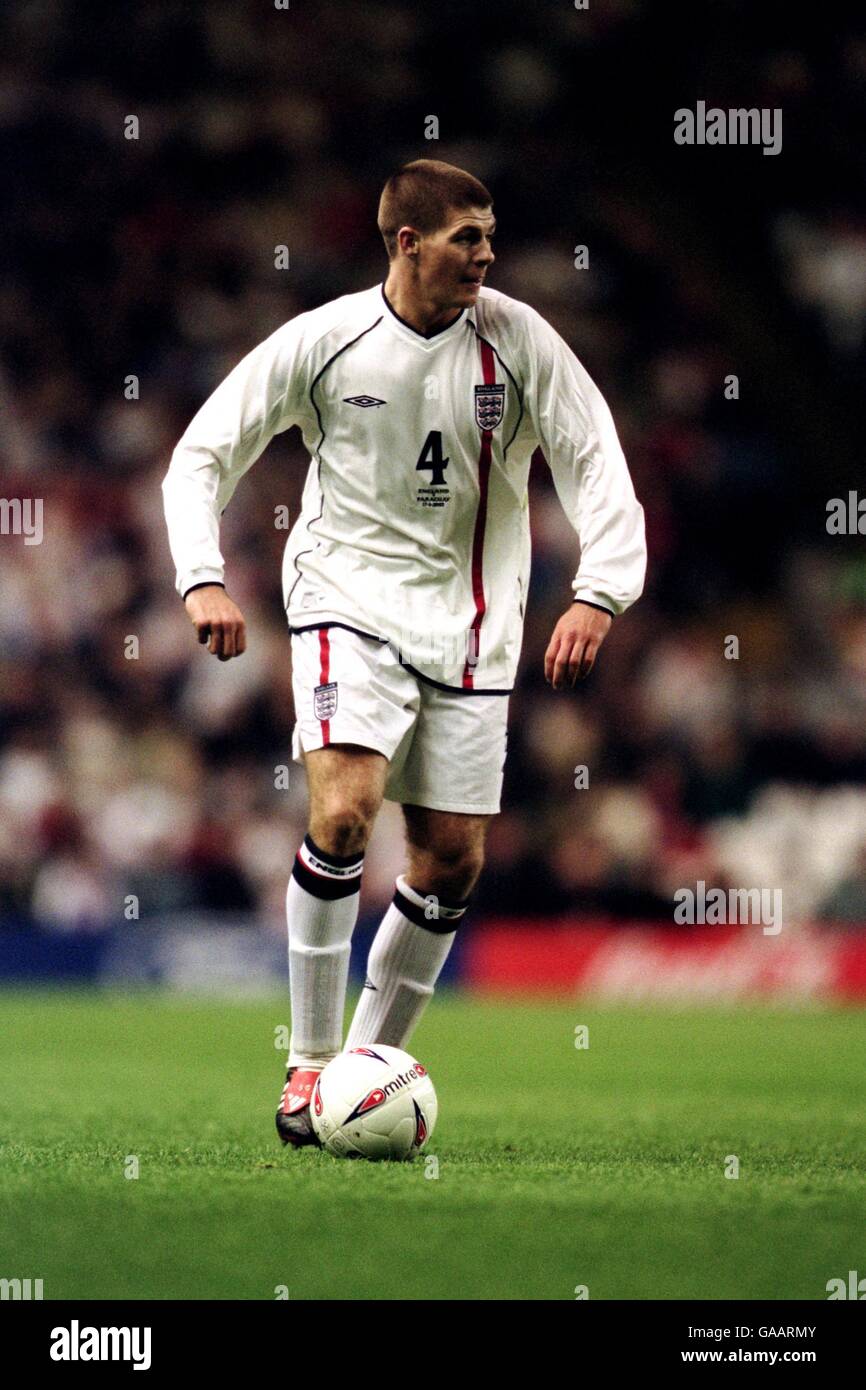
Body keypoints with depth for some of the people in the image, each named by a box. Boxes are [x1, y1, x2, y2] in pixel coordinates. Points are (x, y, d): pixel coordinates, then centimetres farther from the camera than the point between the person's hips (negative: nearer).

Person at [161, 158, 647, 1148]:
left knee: (452, 860, 0)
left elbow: (594, 462, -2)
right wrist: (203, 578, -15)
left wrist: (597, 594, -16)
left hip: (467, 627, 3)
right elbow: (202, 455, -1)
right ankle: (308, 1062, -10)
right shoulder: (321, 342, -7)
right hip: (348, 602, -3)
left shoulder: (516, 339, -4)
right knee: (343, 812, -23)